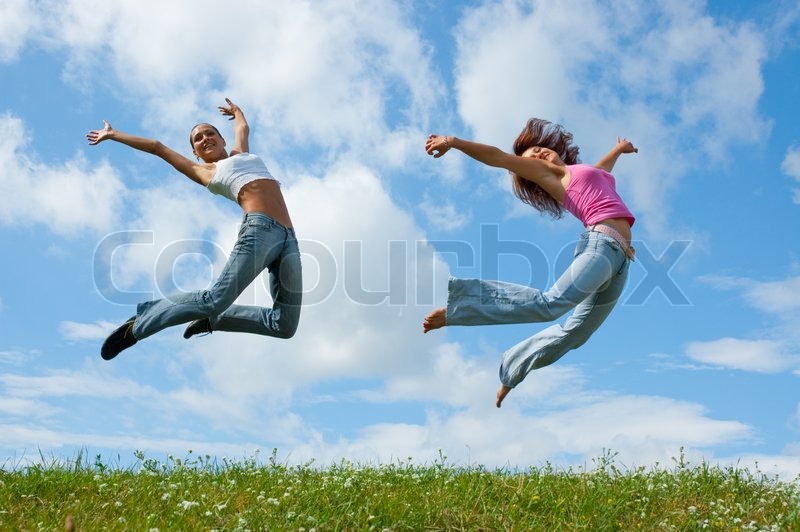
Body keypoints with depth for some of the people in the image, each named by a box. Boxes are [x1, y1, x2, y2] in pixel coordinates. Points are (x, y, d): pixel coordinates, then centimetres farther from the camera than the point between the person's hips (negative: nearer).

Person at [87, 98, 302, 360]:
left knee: (285, 325, -6)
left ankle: (215, 319, 13)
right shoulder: (205, 171, 18)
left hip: (288, 238, 5)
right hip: (259, 229, -5)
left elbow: (243, 127, 51)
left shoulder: (241, 153, 32)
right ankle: (137, 325, -4)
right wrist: (113, 134, 31)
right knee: (216, 298, -23)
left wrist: (236, 111, 71)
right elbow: (158, 147, 25)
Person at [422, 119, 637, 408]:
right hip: (600, 244, -7)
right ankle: (459, 305, -25)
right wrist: (453, 141, -8)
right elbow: (500, 158, 1)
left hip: (619, 257, 7)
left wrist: (619, 148, 71)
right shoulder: (548, 174, 10)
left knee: (575, 332, 4)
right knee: (551, 302, -29)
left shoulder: (588, 172, 30)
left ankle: (510, 369, 15)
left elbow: (602, 168, 54)